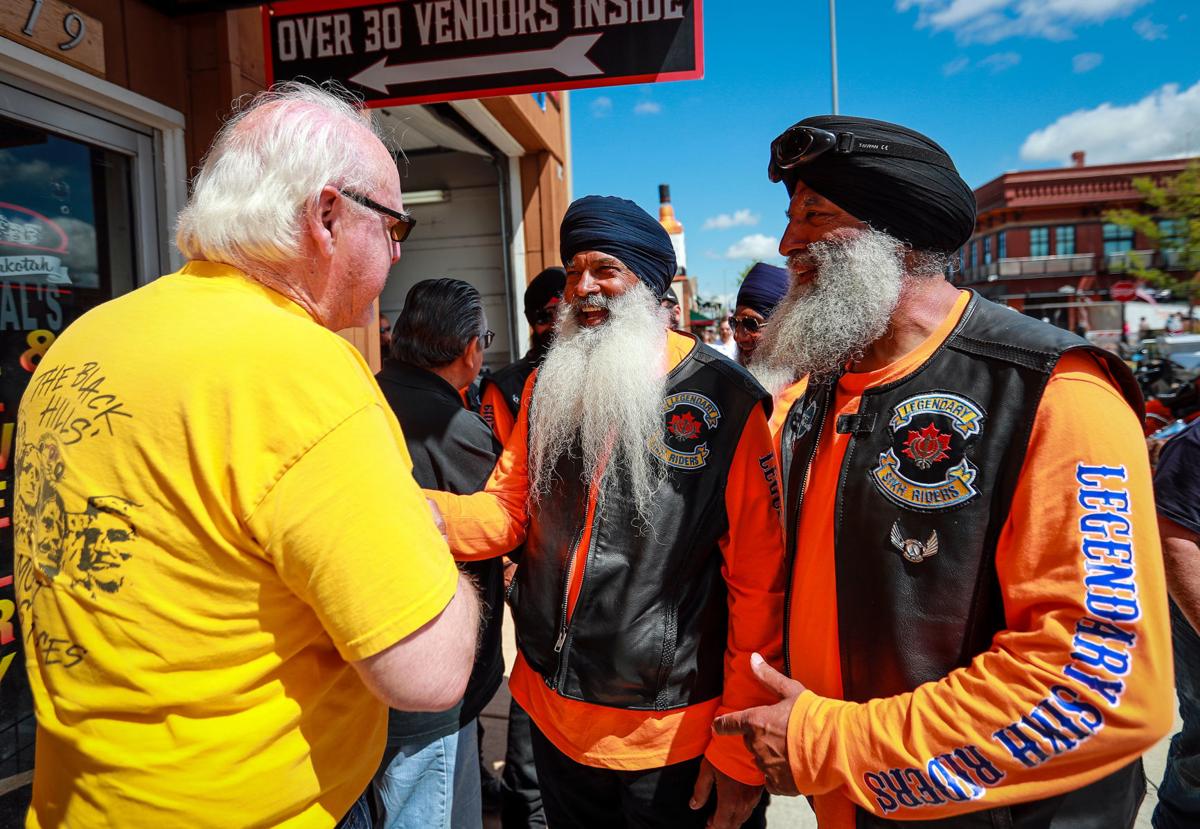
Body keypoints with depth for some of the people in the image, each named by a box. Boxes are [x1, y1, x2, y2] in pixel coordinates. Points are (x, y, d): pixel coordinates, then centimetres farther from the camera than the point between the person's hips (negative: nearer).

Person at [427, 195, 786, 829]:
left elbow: (759, 583, -13)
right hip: (551, 712, 5)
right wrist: (437, 514, -17)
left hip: (673, 735, -4)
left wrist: (741, 750, -10)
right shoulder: (547, 385, 1)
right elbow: (508, 510, 5)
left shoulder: (727, 401, -15)